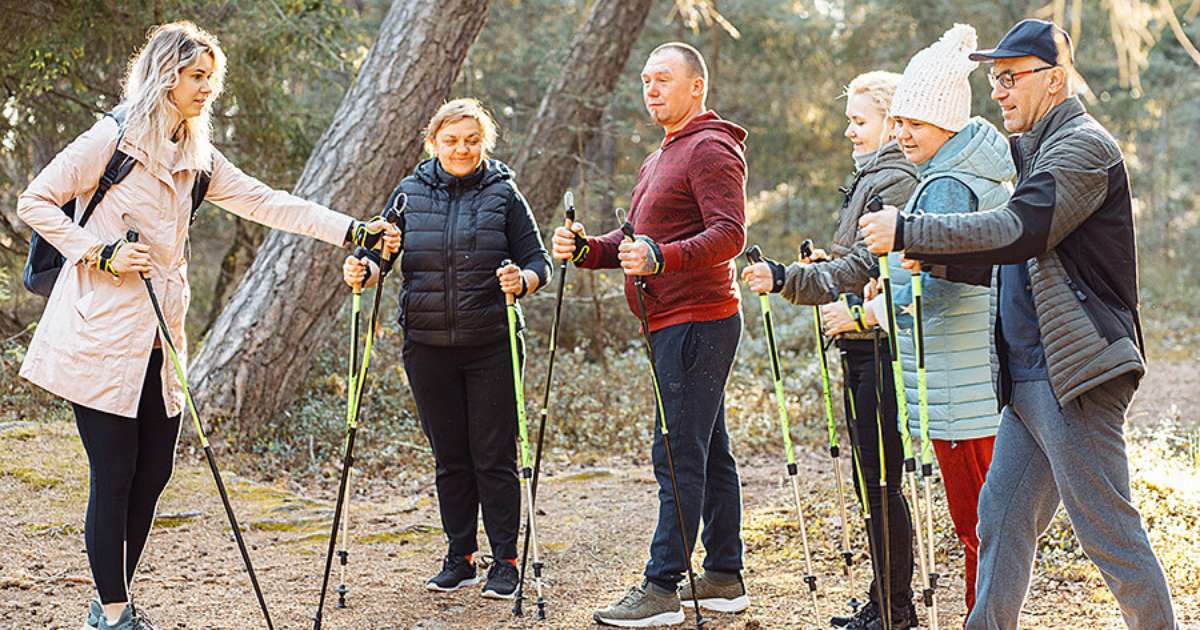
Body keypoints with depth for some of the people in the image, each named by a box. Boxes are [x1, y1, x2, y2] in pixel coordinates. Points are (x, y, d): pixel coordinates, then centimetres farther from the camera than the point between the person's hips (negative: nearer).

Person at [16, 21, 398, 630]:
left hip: (158, 339, 7)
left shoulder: (196, 157, 12)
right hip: (100, 337, -7)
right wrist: (102, 253, -14)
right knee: (114, 478, -4)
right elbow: (35, 202, -4)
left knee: (152, 473, 9)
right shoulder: (112, 137, -8)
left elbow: (266, 203, 8)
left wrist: (352, 231, 2)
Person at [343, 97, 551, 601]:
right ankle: (459, 558, 20)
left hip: (491, 347, -2)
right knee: (449, 457, 10)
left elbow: (538, 259, -1)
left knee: (494, 457, 0)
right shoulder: (410, 193, 6)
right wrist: (363, 271, -17)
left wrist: (523, 281, -22)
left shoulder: (504, 194, 0)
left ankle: (505, 561, 10)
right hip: (428, 347, 3)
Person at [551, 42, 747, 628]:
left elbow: (729, 234, -20)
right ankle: (724, 577, 19)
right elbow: (636, 239, 23)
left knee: (679, 456, -11)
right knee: (710, 453, 12)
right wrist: (587, 249, 4)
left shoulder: (711, 149, -9)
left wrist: (661, 257, -33)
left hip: (696, 322, -10)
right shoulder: (659, 159, 23)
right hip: (673, 324, 10)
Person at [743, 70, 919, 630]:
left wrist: (788, 279, -17)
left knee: (880, 478, -6)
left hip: (882, 345, -11)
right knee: (869, 477, 14)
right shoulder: (870, 178, 21)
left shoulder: (896, 181, -12)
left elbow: (866, 265, -19)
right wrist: (786, 278, 11)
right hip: (861, 349, 11)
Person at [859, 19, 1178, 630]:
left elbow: (1020, 231, -24)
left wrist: (908, 231, -21)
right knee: (1001, 514, 11)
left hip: (1074, 373, -10)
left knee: (1107, 529, -4)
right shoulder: (1039, 149, 21)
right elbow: (1014, 255, 22)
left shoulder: (1083, 145, -10)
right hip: (1027, 377, 10)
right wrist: (928, 258, 8)